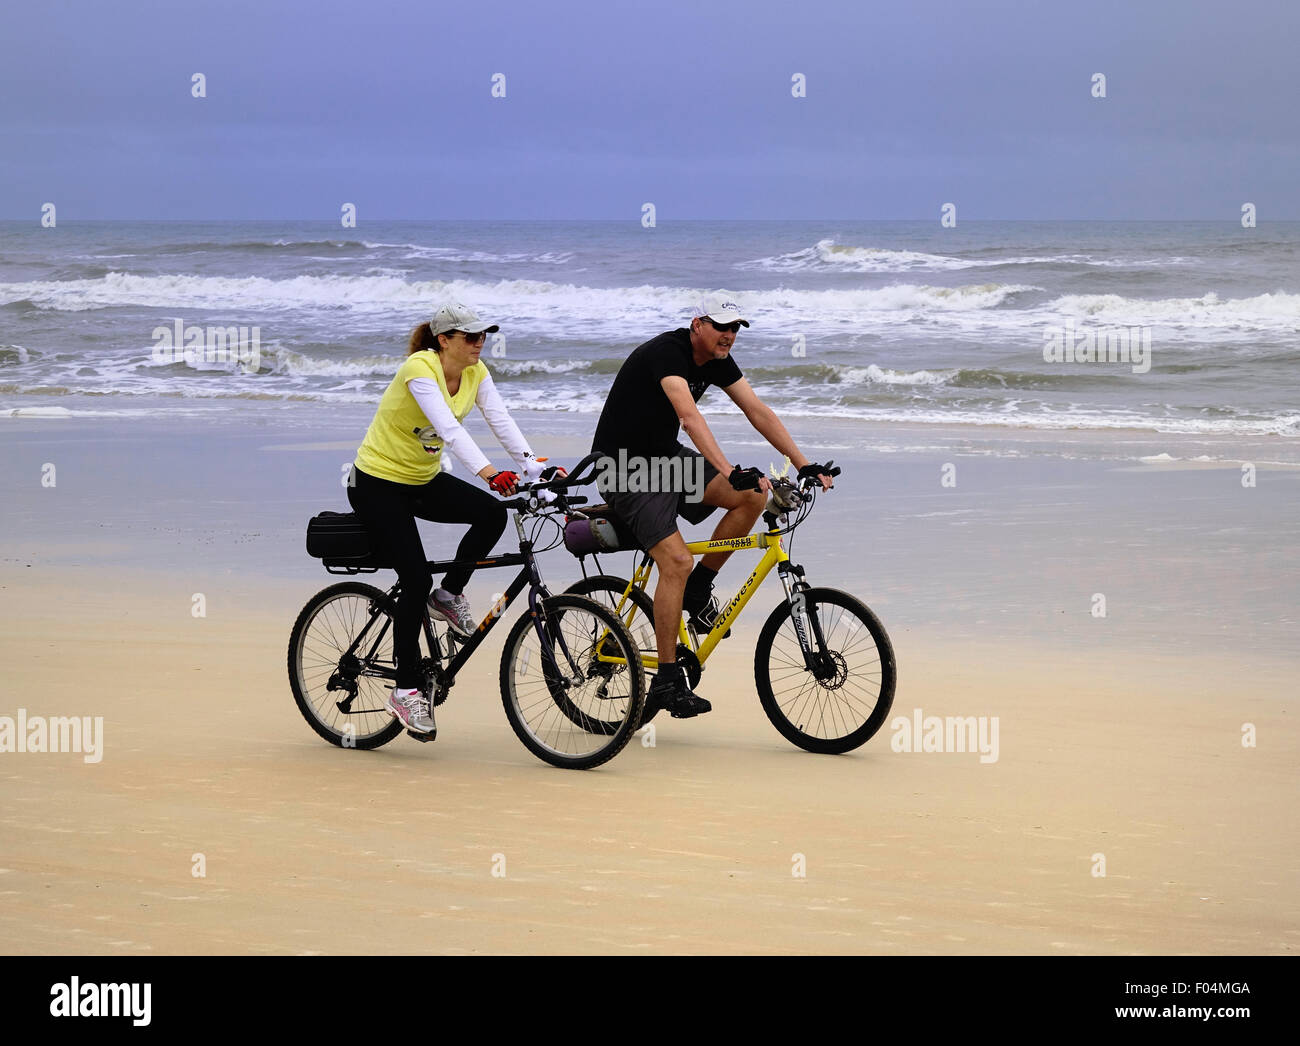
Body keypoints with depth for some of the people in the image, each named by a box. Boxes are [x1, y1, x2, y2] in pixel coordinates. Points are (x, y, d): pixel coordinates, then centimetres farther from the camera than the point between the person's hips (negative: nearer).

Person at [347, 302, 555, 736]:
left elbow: (501, 420, -13)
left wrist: (534, 468, -27)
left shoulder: (476, 374, -3)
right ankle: (407, 690, -4)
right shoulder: (420, 368, -25)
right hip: (377, 484, -7)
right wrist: (487, 472, -50)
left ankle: (449, 595, 5)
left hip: (423, 480, 7)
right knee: (416, 581, -15)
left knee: (491, 513, -18)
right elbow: (448, 427, -38)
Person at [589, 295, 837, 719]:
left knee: (753, 496, -12)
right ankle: (667, 681, -14)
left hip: (666, 458, 8)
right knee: (677, 561, -22)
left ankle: (698, 590, 4)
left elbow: (758, 412, -1)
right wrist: (729, 472, -49)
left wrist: (804, 464, -10)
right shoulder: (667, 352, -25)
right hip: (624, 467, -8)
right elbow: (690, 418, -38)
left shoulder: (718, 361, 1)